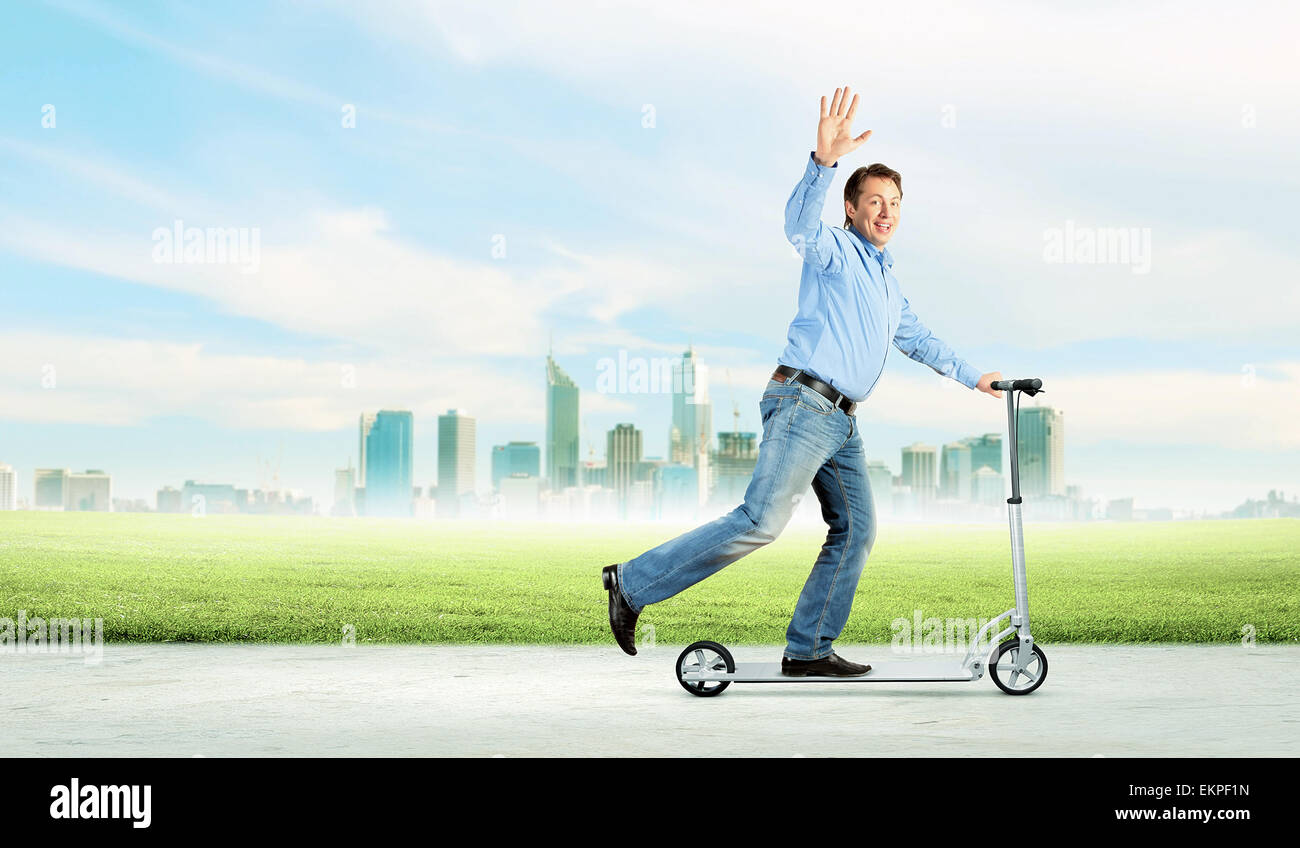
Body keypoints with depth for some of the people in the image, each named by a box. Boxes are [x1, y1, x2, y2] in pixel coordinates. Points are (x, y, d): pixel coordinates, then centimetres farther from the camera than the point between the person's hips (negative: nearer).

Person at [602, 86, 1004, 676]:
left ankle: (808, 650, 4)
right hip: (803, 402, -9)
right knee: (762, 521, -20)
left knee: (856, 529, 1)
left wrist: (972, 377, 41)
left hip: (842, 424, 9)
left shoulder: (887, 281, 28)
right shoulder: (835, 250, 0)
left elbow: (916, 339, 40)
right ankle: (634, 583, -15)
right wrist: (823, 161, -40)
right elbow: (800, 224, -23)